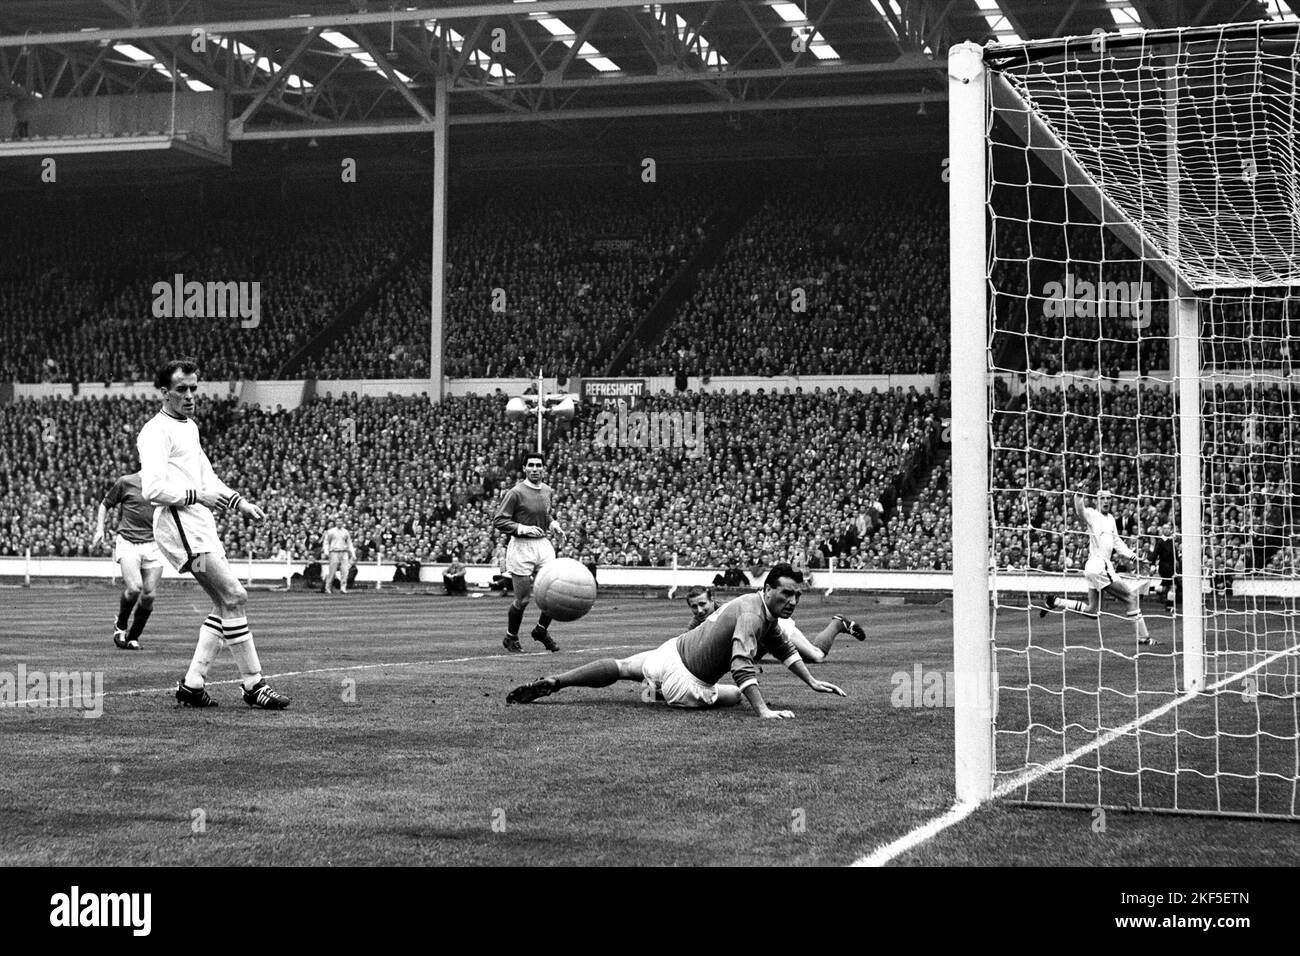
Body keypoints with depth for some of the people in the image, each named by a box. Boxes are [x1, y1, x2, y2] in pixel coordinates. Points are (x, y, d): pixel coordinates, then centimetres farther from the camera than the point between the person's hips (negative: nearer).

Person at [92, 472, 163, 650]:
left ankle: (133, 637, 14)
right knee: (134, 588, -20)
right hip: (128, 543, -4)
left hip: (153, 546, 4)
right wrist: (100, 529, 1)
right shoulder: (126, 482, 0)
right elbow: (105, 504, 12)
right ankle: (120, 625, 9)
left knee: (149, 594, -4)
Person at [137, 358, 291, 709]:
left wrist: (238, 501, 15)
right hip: (179, 523, -10)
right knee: (235, 597, -16)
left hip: (201, 523, 10)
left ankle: (192, 684, 12)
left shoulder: (189, 427, 23)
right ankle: (253, 684, -11)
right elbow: (152, 489, -19)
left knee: (226, 604, 9)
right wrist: (199, 495, -17)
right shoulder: (156, 431, -9)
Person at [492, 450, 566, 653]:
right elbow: (498, 521, -11)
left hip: (543, 545, 6)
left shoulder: (548, 491, 9)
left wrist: (553, 524, 6)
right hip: (521, 547, -6)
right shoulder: (516, 493, -12)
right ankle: (511, 638, 21)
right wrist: (523, 528, -20)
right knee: (522, 599, -2)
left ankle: (541, 630, 21)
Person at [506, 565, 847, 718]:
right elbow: (742, 667, -36)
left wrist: (812, 681, 19)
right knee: (734, 695, 3)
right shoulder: (751, 615, -25)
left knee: (618, 668, 23)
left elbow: (785, 648, 25)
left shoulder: (768, 611, 7)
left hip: (672, 651, 9)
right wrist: (763, 711, -42)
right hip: (678, 674, -9)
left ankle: (552, 681, 26)